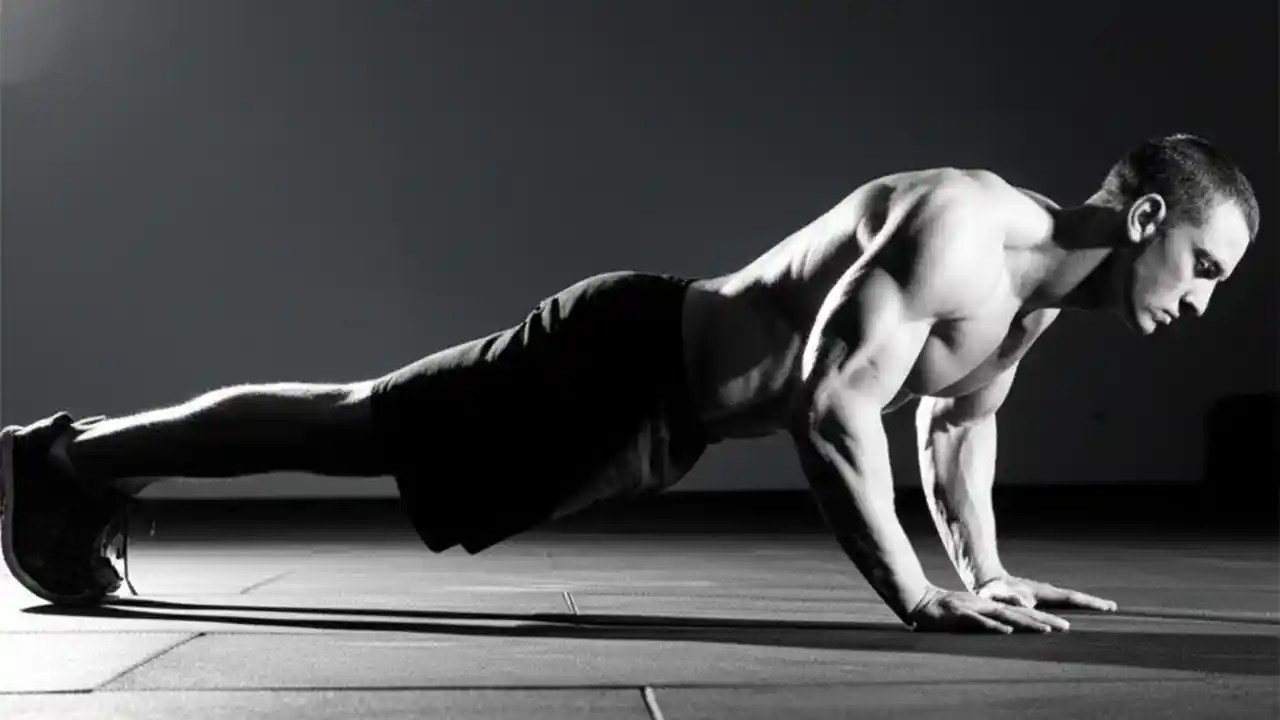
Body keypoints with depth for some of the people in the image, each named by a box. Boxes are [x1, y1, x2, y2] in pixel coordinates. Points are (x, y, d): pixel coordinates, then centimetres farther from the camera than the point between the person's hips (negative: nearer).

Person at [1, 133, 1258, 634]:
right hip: (625, 361, -9)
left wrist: (987, 566, 13)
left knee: (355, 432, 18)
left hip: (660, 404, 9)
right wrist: (914, 594, -32)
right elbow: (833, 405, -35)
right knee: (347, 432, 3)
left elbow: (959, 417, 21)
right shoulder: (958, 225, -26)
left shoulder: (1041, 279, 5)